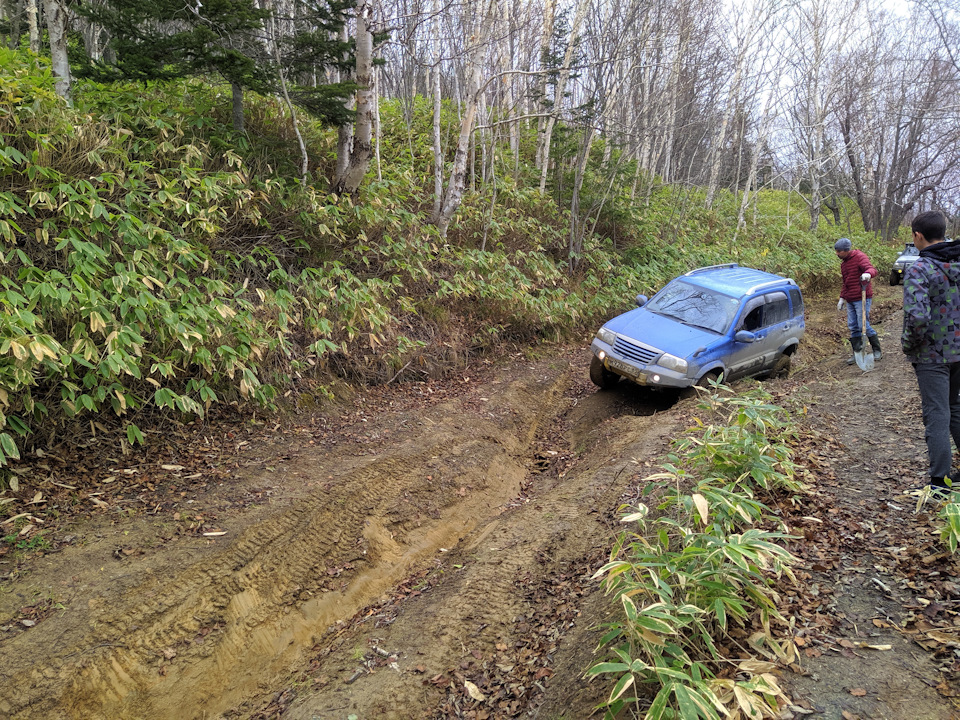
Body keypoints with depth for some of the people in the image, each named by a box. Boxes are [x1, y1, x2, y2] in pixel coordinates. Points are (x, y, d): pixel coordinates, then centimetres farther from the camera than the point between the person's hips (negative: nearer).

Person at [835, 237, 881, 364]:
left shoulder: (859, 257, -10)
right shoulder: (843, 263, 17)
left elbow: (872, 269, -25)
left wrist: (868, 273, -48)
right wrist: (842, 298, 21)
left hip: (862, 298, -8)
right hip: (850, 300, 8)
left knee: (864, 325, -7)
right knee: (853, 327, 6)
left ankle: (877, 351, 9)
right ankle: (857, 353, 12)